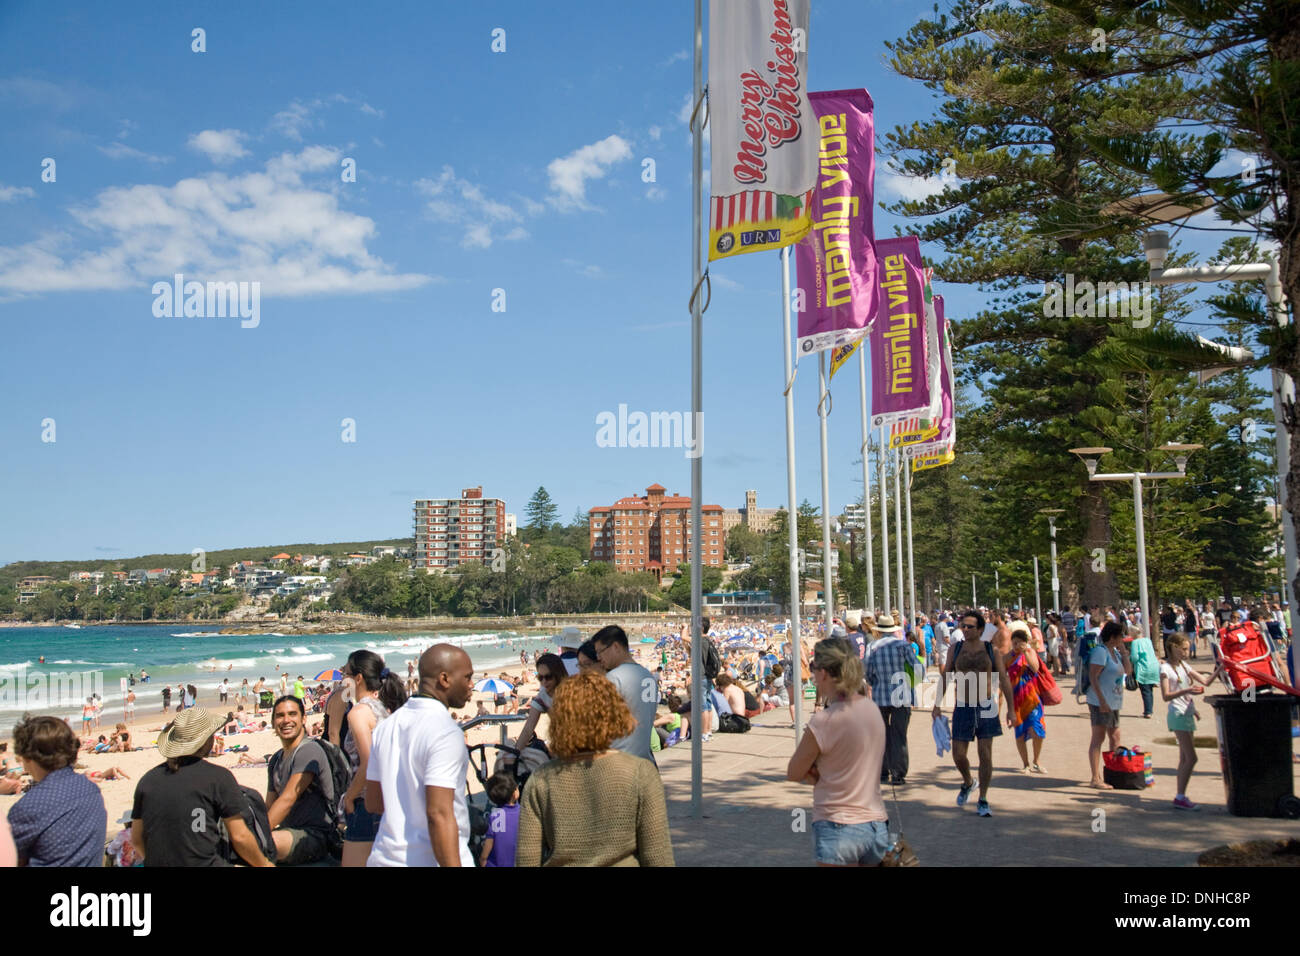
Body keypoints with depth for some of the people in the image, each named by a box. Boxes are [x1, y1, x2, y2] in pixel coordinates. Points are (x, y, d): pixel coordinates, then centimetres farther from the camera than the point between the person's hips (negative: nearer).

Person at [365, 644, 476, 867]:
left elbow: (373, 803, 13)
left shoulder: (385, 727, 7)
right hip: (430, 860, -7)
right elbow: (439, 814, -24)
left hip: (385, 857, 7)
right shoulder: (446, 733, -17)